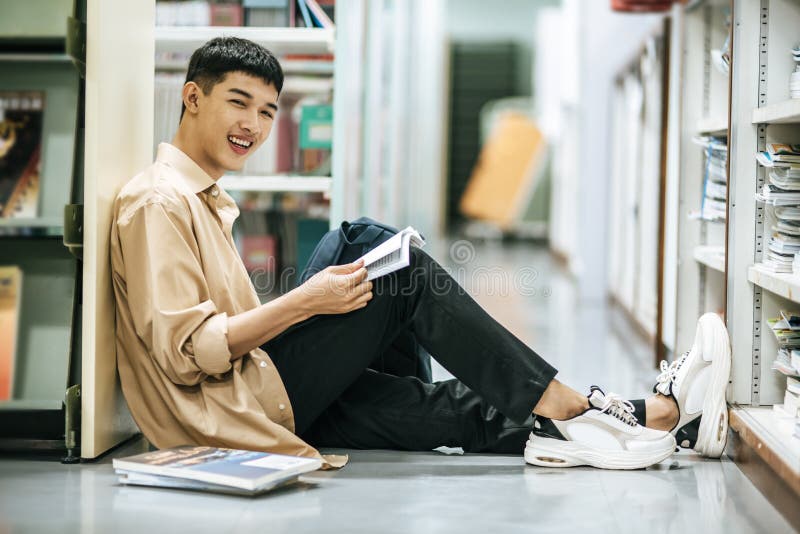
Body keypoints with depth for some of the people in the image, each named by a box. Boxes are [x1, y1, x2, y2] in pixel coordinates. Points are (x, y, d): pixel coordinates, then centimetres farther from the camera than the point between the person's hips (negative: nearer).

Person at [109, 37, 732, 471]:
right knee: (407, 274, -15)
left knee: (464, 409, -2)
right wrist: (303, 302, -20)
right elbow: (183, 351, -19)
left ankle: (655, 419, -7)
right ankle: (565, 407, -12)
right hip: (238, 407, -9)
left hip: (281, 404, 9)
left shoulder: (207, 200, 24)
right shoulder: (160, 202, -10)